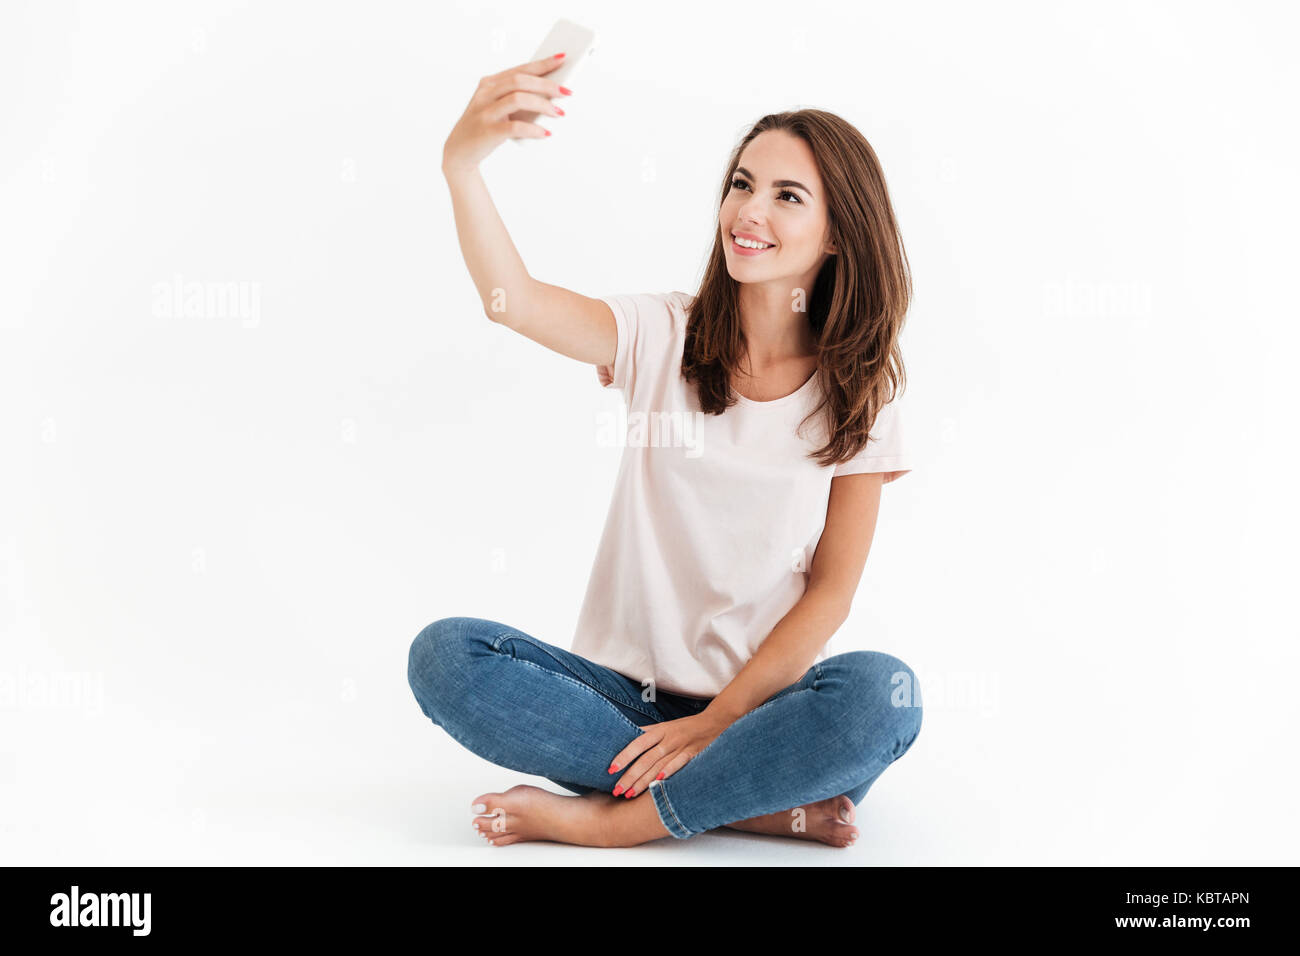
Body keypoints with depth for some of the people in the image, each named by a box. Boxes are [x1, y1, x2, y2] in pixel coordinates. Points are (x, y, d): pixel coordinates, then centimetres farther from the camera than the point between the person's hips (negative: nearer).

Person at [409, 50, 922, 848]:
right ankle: (758, 802, -19)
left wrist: (714, 722, -13)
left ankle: (608, 819, -18)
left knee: (882, 694, -32)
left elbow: (830, 591, -4)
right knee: (445, 656, -22)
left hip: (762, 700, -1)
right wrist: (462, 161, -37)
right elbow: (517, 303, -20)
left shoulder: (857, 392, -1)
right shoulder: (665, 336, 0)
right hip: (627, 689, 2)